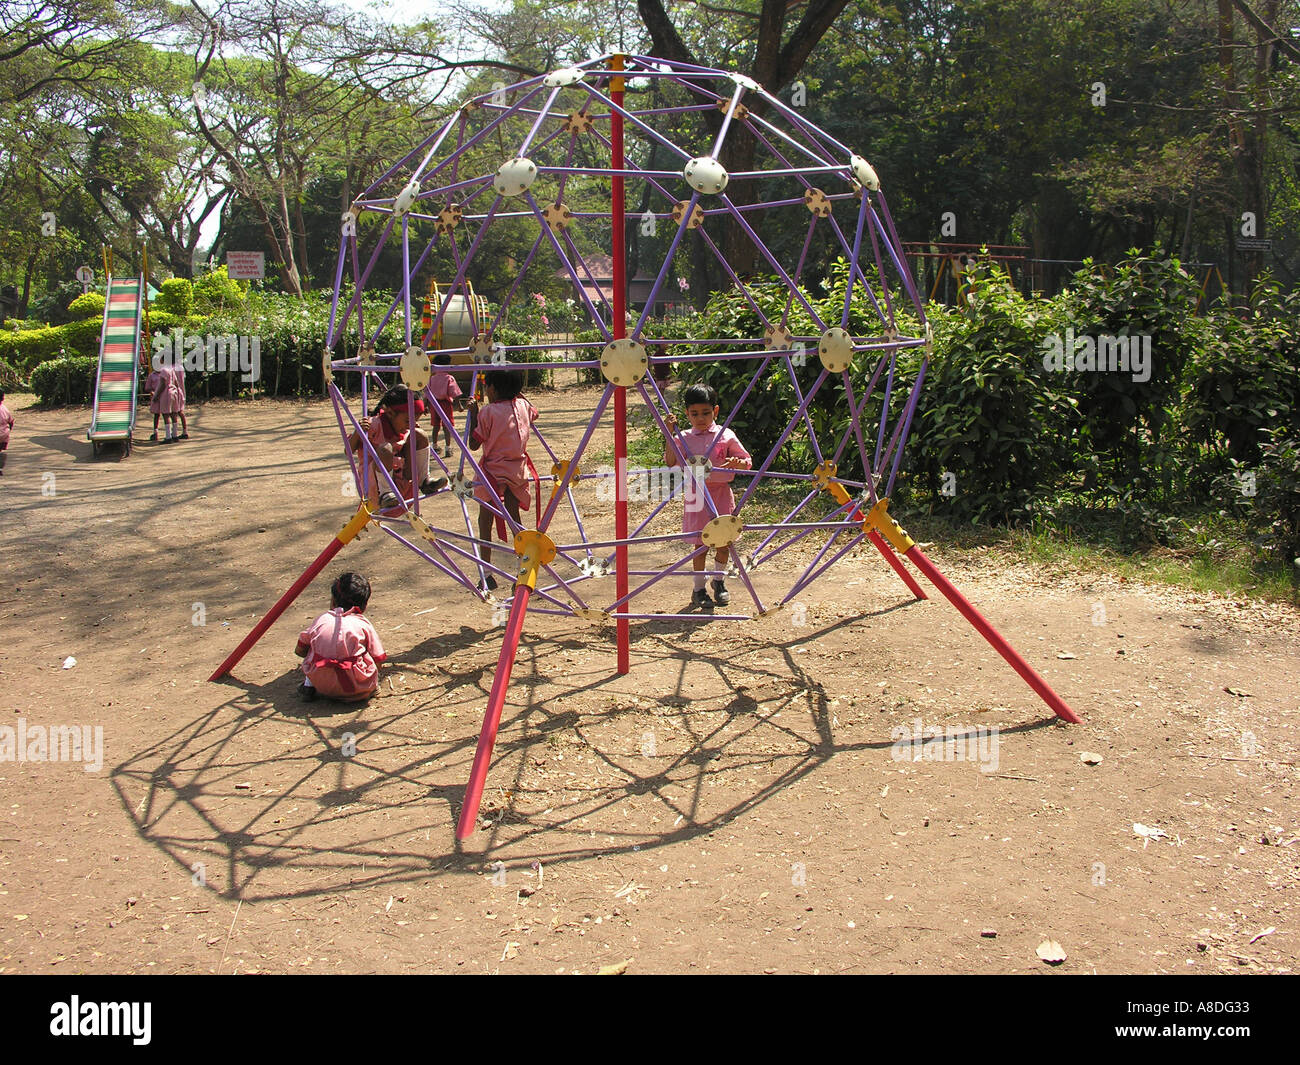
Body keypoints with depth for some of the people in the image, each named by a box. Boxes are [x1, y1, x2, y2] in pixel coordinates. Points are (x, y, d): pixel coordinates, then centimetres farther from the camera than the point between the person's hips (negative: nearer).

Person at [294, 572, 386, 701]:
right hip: (357, 689, -3)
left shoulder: (321, 620, 8)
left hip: (321, 684, 3)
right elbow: (378, 661, 2)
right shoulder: (364, 626, 2)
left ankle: (308, 684, 7)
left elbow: (300, 650, 17)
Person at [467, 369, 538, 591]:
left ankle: (486, 575, 5)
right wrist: (517, 392, 31)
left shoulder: (488, 412, -14)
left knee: (485, 520, 6)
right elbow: (534, 414, 27)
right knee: (514, 519, 13)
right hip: (518, 470, 5)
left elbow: (473, 444, -10)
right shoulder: (523, 405, 2)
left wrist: (473, 414, -3)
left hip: (493, 471, -5)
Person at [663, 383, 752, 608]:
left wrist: (737, 463, -20)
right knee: (701, 544, 4)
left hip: (721, 495, 0)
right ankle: (699, 588, 17)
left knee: (724, 542, 7)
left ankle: (719, 581, 31)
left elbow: (748, 462, 3)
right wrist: (669, 434, -12)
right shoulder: (683, 438, 3)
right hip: (696, 495, 0)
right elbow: (671, 463, -8)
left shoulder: (726, 436, 1)